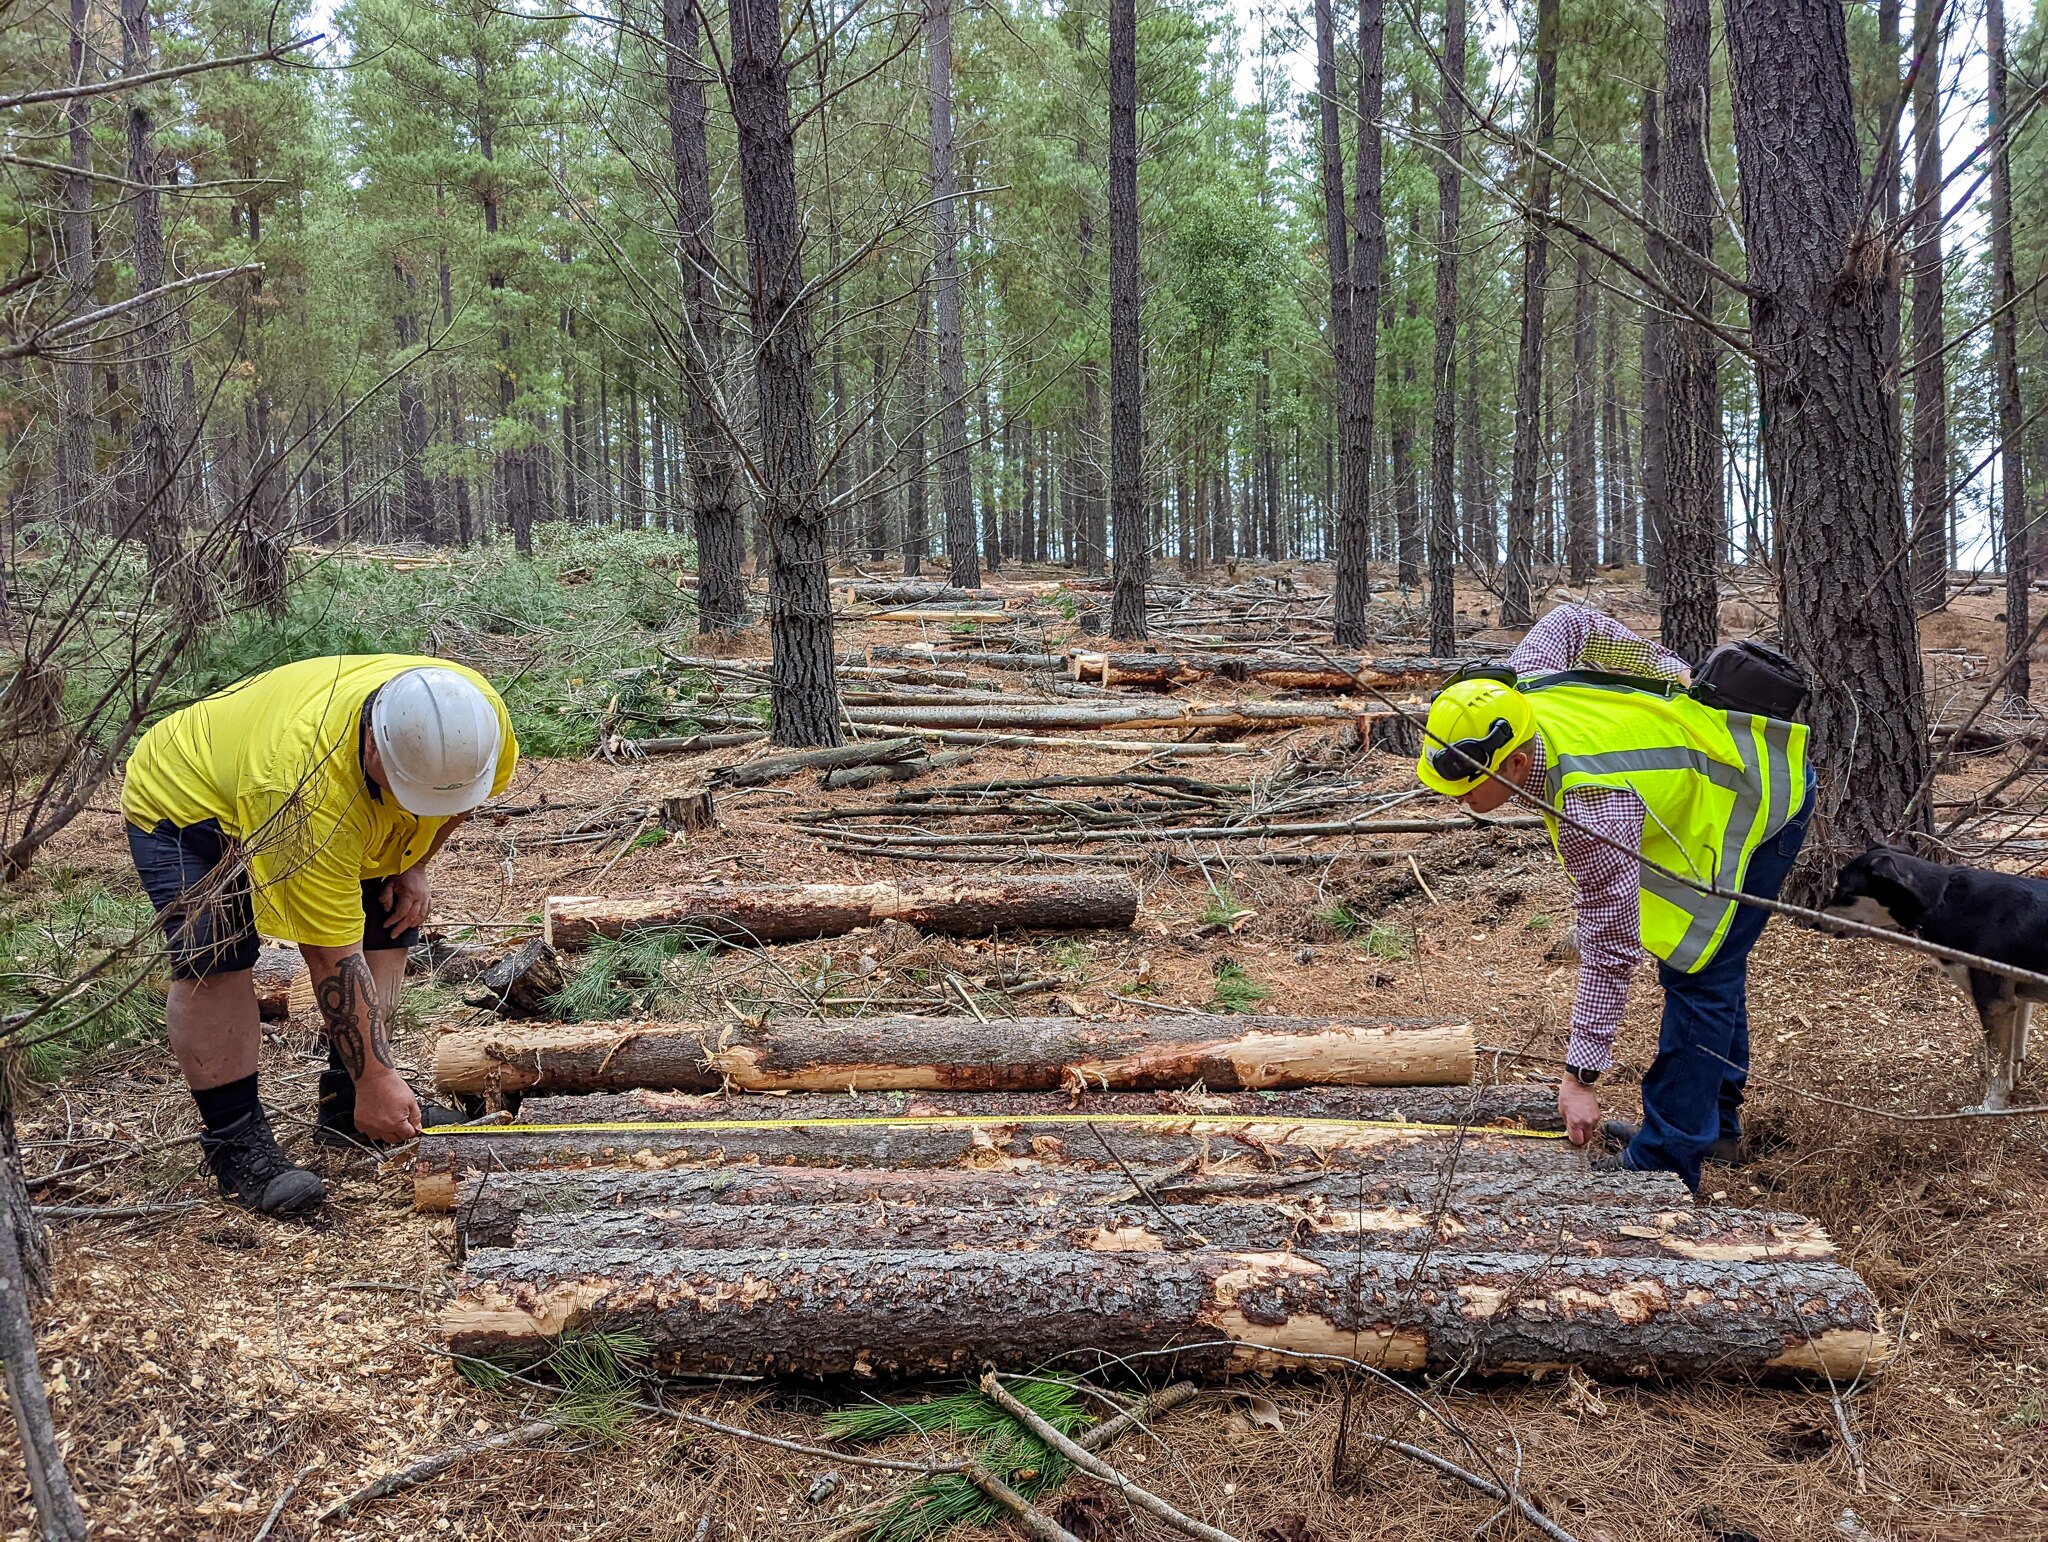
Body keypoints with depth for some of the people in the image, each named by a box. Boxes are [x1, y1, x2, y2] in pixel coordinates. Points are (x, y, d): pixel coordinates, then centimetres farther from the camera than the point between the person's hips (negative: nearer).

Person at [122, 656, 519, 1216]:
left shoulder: (478, 718, -28)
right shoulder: (309, 789, -43)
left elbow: (452, 803, 1)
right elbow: (333, 959, -36)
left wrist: (412, 866, -9)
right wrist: (375, 1078, -30)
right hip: (185, 801, -6)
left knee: (387, 922, -3)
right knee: (214, 957, -23)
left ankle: (345, 1105, 9)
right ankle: (235, 1139, -9)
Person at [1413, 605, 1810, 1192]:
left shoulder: (1592, 805, -40)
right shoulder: (1523, 686, -19)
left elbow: (1611, 945, -35)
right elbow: (1574, 619, 1)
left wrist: (1581, 1076, -31)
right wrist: (1675, 677, 8)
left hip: (1758, 802, -10)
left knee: (1697, 978, -11)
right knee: (1709, 961, 18)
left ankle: (1661, 1162, -8)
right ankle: (1716, 1121, 31)